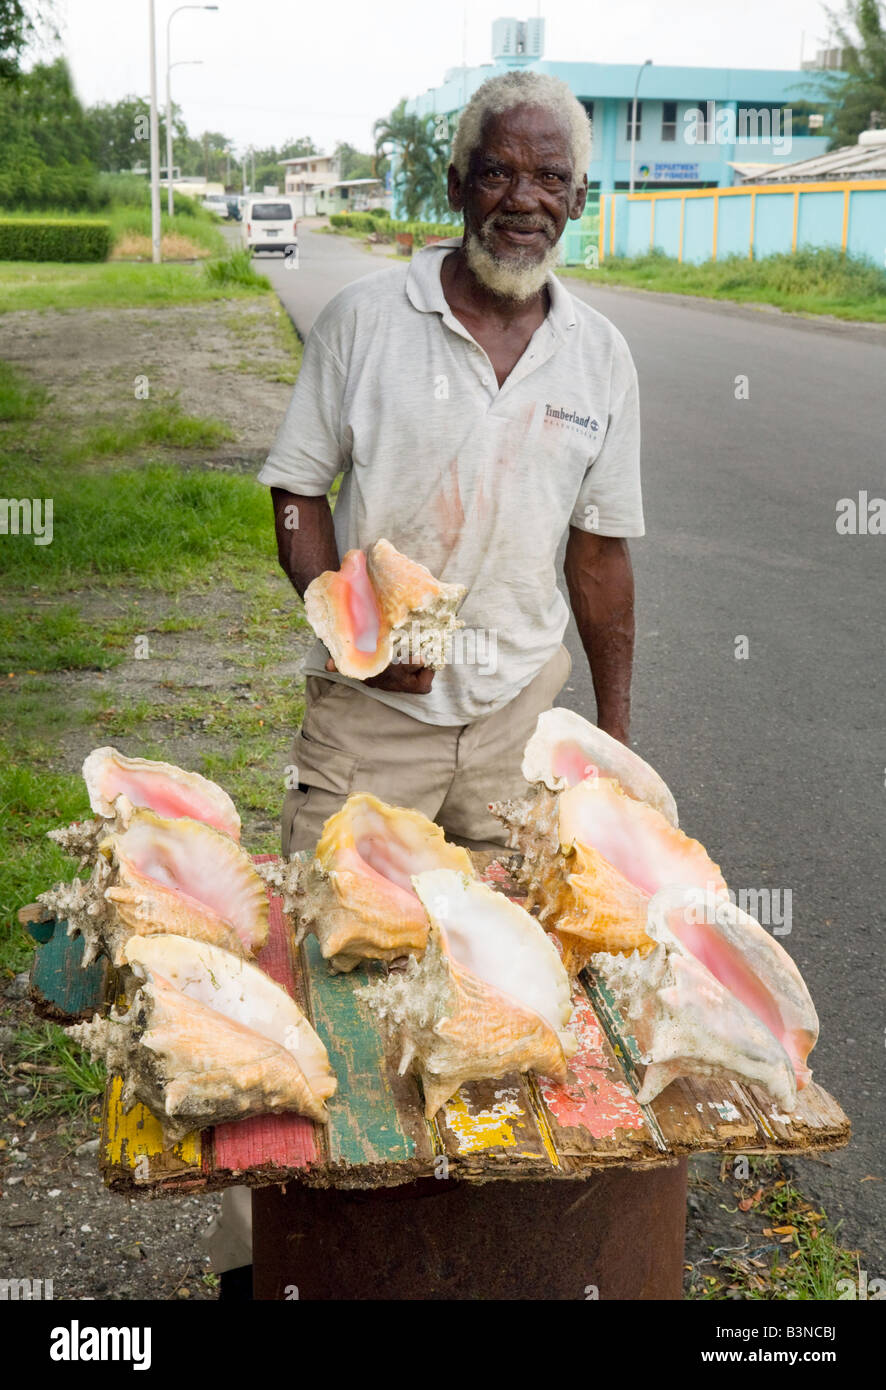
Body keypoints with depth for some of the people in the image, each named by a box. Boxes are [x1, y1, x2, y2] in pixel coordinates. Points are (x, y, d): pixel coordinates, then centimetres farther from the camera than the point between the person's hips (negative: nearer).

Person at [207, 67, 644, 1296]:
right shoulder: (366, 318, -2)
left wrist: (615, 728, 9)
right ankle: (268, 1236, 16)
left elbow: (600, 547, 9)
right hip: (371, 702, -2)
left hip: (523, 705, 3)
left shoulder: (600, 354, 5)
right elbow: (298, 492, 1)